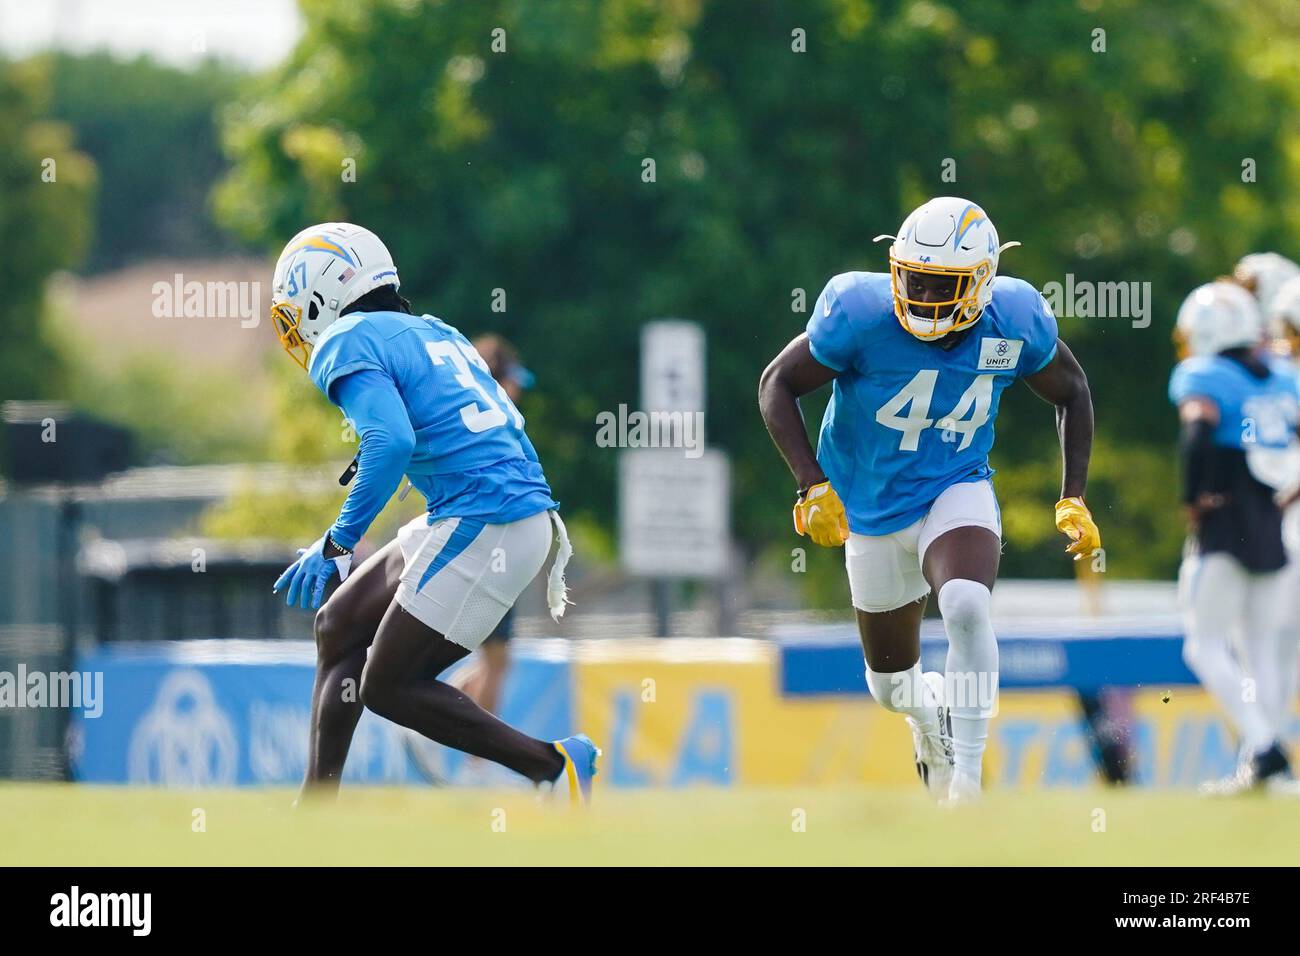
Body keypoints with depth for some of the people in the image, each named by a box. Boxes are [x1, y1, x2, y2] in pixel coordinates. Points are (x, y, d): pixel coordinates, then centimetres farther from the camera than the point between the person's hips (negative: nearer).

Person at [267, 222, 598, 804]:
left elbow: (392, 440, -22)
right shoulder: (430, 332, 21)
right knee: (339, 627, 16)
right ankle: (315, 809, 19)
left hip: (481, 527, -9)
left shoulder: (347, 343, -5)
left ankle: (553, 766, -2)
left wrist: (338, 543, -17)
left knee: (385, 686, -1)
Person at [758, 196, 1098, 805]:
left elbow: (1070, 393, 4)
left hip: (958, 492, -1)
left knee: (966, 609, -33)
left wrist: (1073, 499, -2)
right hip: (873, 510, 1)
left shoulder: (1015, 323, -16)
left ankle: (967, 782, -24)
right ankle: (931, 715, 52)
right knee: (892, 682, 13)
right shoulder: (862, 315, -24)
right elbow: (778, 386, -13)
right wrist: (813, 485, -22)